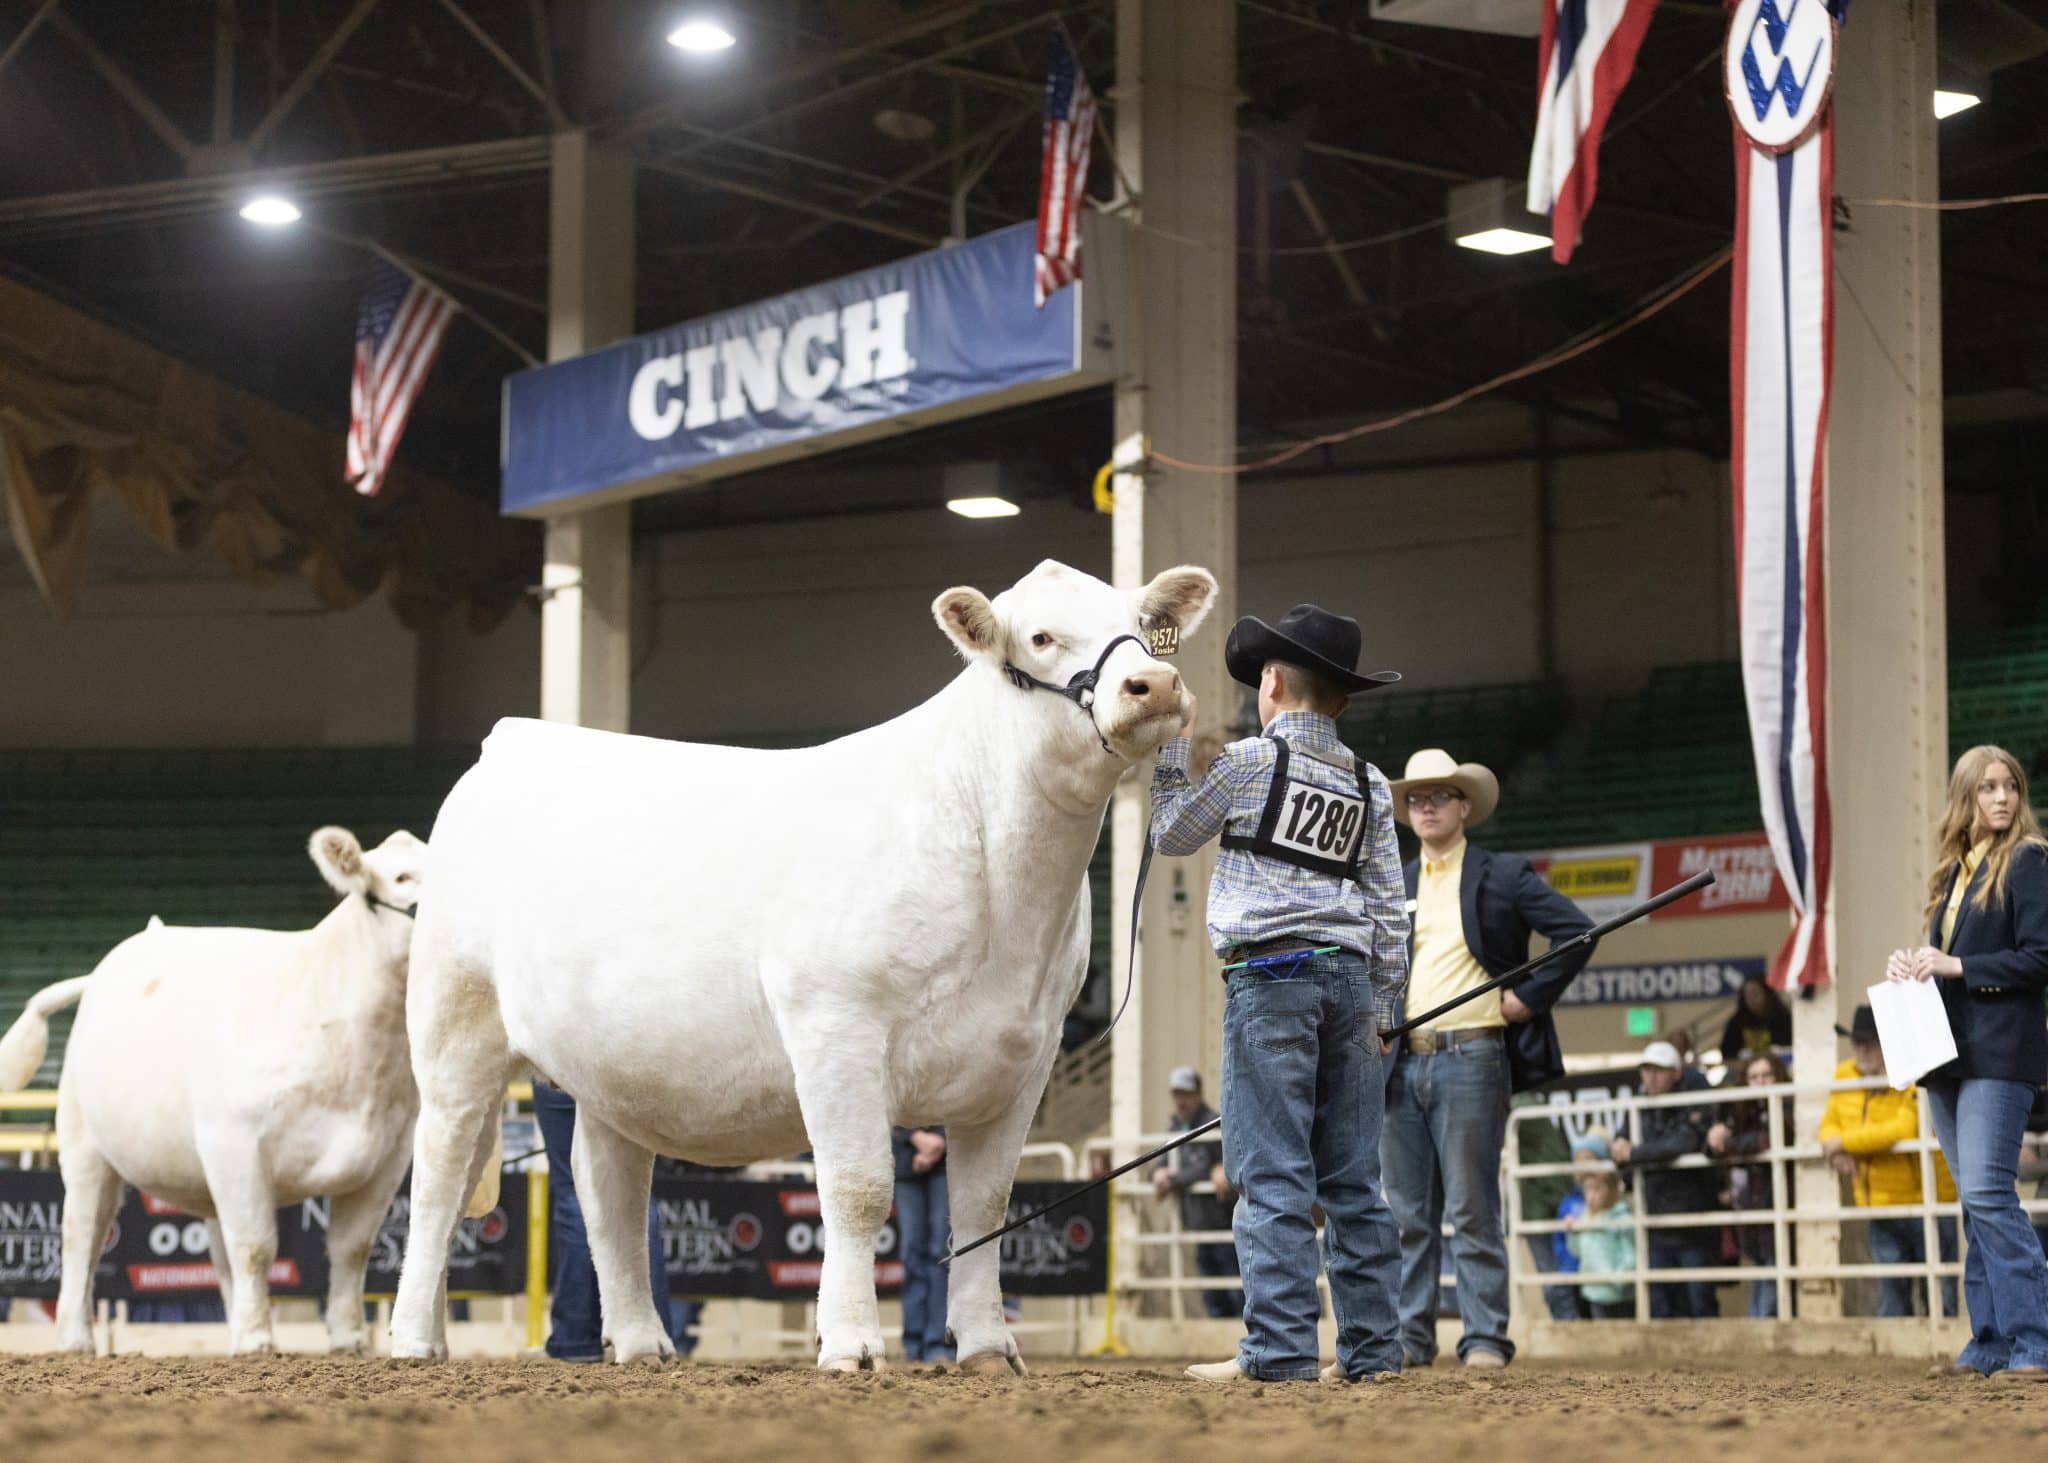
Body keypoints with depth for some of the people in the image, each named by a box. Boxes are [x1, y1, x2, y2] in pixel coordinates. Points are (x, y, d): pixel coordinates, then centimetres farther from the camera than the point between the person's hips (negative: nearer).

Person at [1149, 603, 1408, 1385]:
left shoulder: (1248, 760, -2)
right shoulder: (1368, 783, 13)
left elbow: (1171, 835, 12)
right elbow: (1389, 909, 13)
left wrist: (1173, 747, 22)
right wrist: (1379, 1009, 17)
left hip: (1270, 976, -5)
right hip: (1349, 976, 5)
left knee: (1273, 1173, -8)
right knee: (1353, 1176, 7)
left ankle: (1278, 1347, -13)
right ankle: (1370, 1346, 6)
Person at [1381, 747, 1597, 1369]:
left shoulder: (1503, 876, 3)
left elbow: (1577, 931, -4)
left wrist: (1527, 999, -7)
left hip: (1470, 1059, -5)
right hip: (1401, 1063, 5)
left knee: (1472, 1211, -4)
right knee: (1407, 1214, 6)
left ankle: (1486, 1339, 0)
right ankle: (1408, 1336, 12)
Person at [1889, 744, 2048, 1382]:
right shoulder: (1955, 869, 17)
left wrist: (1955, 966, -15)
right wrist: (1912, 966, 2)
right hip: (1949, 1052, 8)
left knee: (1987, 1194, -16)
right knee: (1976, 1202, 8)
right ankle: (1991, 1341, 12)